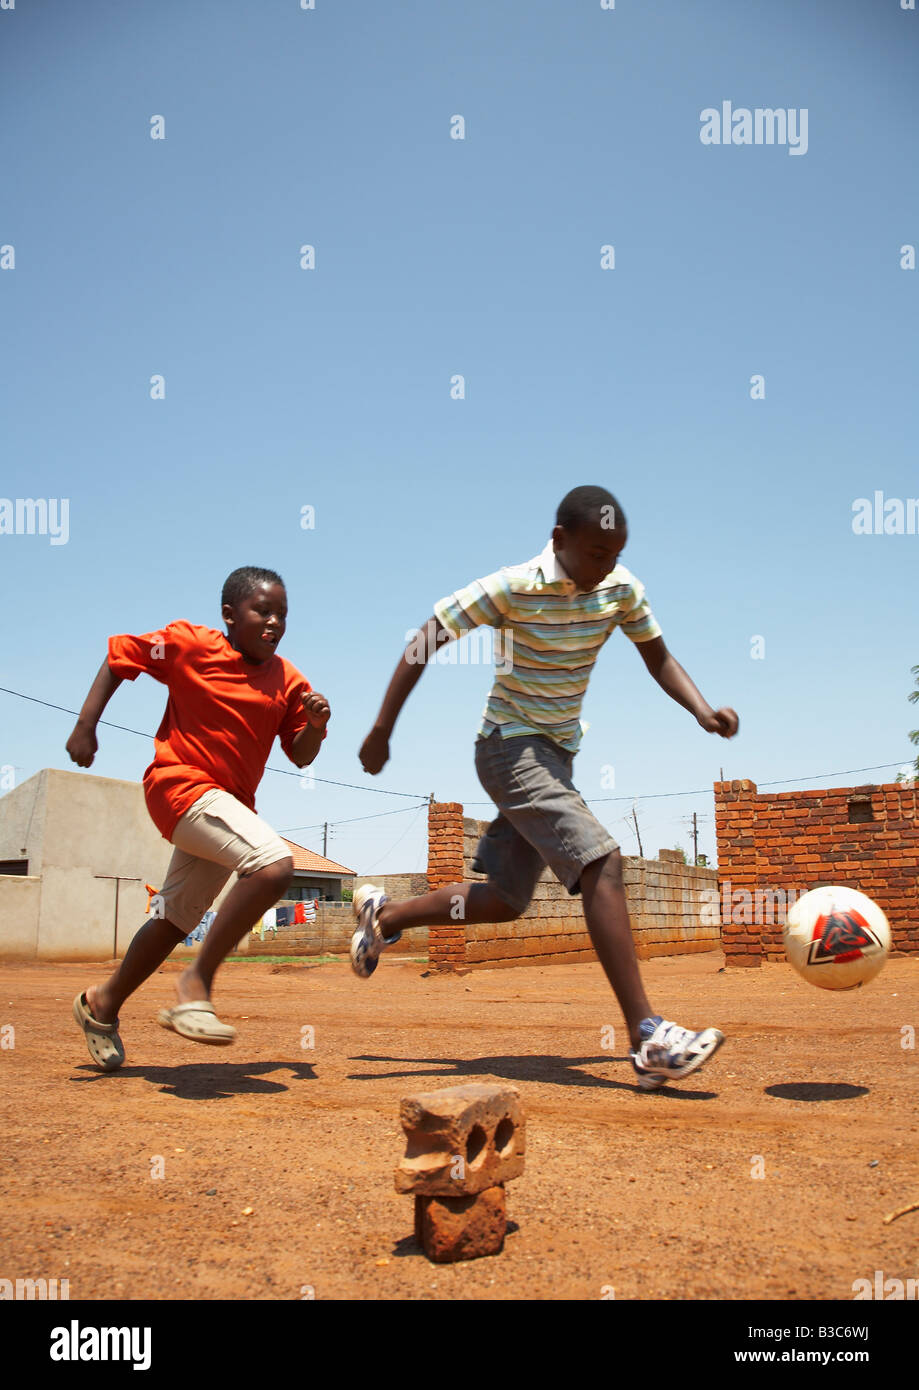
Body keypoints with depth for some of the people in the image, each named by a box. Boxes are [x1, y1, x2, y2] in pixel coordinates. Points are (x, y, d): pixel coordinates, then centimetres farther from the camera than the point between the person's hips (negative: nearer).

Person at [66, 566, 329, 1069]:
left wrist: (315, 725, -14)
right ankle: (197, 982, -16)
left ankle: (102, 1004, 39)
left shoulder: (287, 680, 4)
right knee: (274, 863, -28)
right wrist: (85, 725, -3)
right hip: (181, 786, -7)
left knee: (175, 919, 17)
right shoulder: (188, 644, -8)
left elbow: (300, 756, 7)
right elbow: (118, 656, 3)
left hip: (230, 804, 7)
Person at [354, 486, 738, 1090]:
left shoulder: (621, 588, -2)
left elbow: (659, 657, 8)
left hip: (557, 754, 8)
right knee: (602, 860, -25)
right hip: (512, 747, -7)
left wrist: (703, 710, -11)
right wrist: (381, 732, -12)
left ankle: (383, 915, 35)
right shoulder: (513, 588, -18)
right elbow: (424, 642, -12)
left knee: (505, 901, 14)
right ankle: (648, 1039, -23)